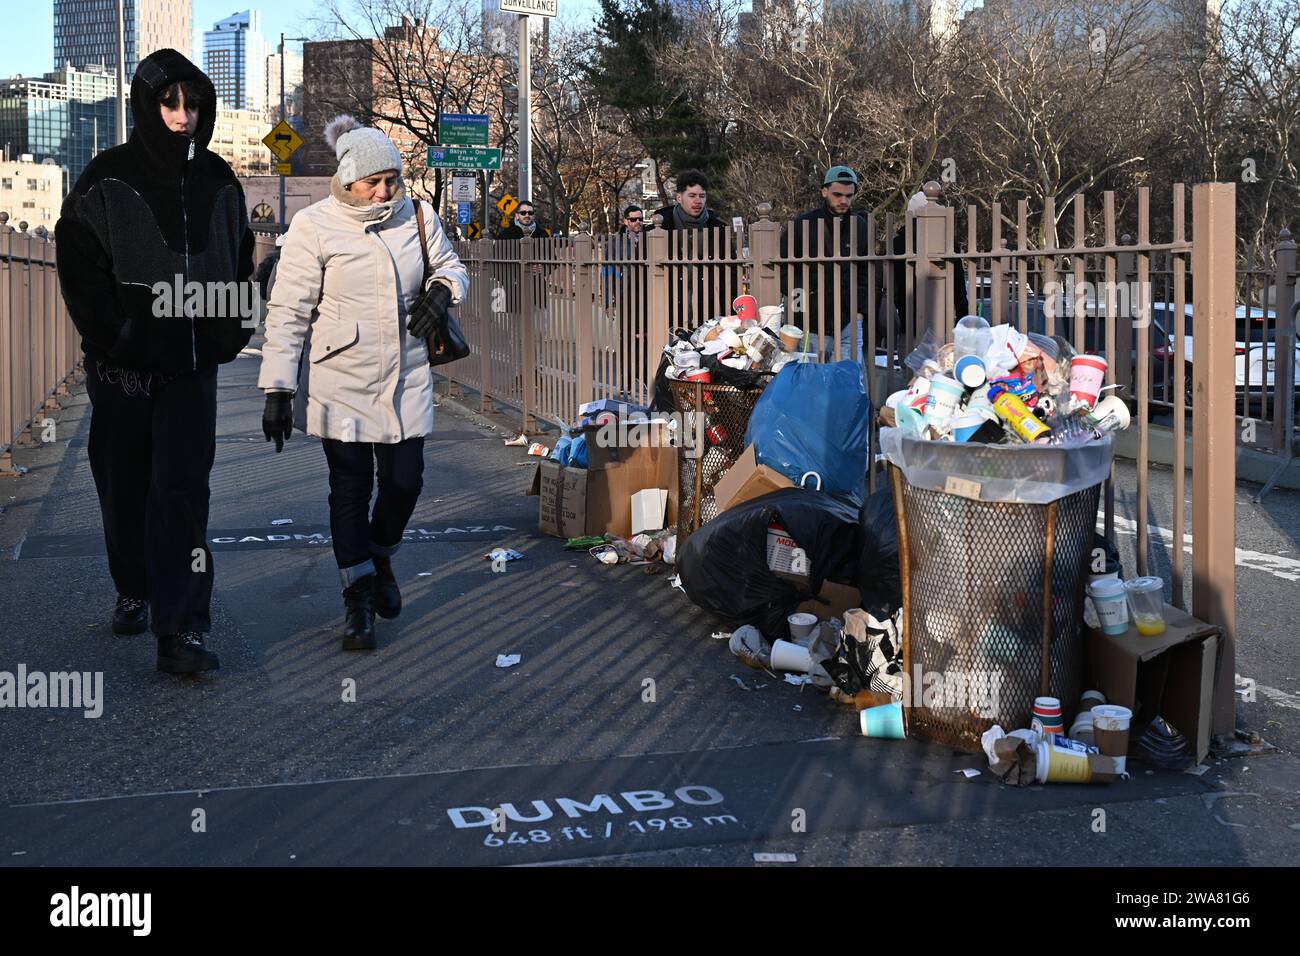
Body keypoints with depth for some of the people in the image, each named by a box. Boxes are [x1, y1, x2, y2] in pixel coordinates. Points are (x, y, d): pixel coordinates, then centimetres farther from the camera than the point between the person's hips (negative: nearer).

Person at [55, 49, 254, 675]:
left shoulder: (217, 179, 6)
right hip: (123, 364, -1)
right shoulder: (107, 179, -4)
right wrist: (113, 338, -12)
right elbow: (79, 270, -5)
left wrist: (231, 331, 6)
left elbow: (240, 262, 16)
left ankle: (179, 629, -10)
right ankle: (134, 593, 35)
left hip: (192, 363, 1)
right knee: (125, 486, 12)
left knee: (184, 489, -8)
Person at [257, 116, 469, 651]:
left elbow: (449, 265, 19)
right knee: (351, 489, 1)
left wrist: (443, 288, -6)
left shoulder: (417, 216, 1)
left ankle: (380, 558, 35)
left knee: (404, 482, 4)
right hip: (342, 382, -3)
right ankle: (358, 595, 14)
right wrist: (277, 389, -10)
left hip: (407, 379, 3)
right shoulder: (314, 226, -9)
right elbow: (287, 312, -7)